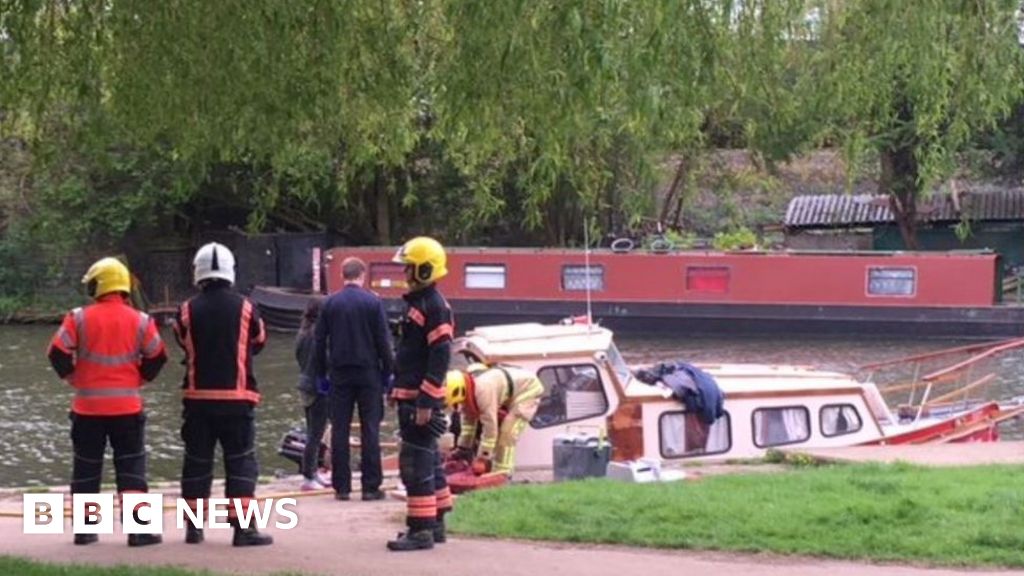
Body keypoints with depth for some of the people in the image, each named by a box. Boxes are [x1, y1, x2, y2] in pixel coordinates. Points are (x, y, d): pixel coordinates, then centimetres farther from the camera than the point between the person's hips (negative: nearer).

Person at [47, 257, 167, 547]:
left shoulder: (79, 318, -4)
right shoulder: (140, 321, -2)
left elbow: (58, 353, -7)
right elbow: (157, 357, 4)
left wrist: (73, 377, 8)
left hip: (88, 406, 0)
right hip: (127, 405, 0)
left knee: (86, 467, 12)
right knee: (131, 467, 4)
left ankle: (84, 529, 14)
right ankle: (138, 529, -3)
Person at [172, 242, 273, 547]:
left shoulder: (188, 310, -4)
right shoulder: (245, 308, -5)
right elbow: (258, 342, 11)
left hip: (197, 398, 2)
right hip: (237, 397, -2)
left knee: (197, 462, 11)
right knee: (241, 462, 1)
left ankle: (193, 527, 14)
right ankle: (242, 527, -5)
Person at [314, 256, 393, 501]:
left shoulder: (331, 303, 2)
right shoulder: (373, 302, -5)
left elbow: (320, 341, 5)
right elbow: (383, 341, -5)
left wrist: (322, 372, 13)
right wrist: (387, 371, 3)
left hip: (340, 373, 2)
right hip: (368, 373, -2)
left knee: (339, 429, 5)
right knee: (370, 429, 1)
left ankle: (341, 486, 5)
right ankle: (371, 486, -1)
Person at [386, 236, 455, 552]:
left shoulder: (435, 306, -15)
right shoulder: (416, 302, 17)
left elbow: (440, 358, -21)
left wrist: (425, 402, -23)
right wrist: (400, 390, 23)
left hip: (422, 399, -11)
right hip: (410, 397, 11)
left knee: (416, 463, -10)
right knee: (428, 460, 15)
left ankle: (421, 529, -9)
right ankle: (435, 524, 23)